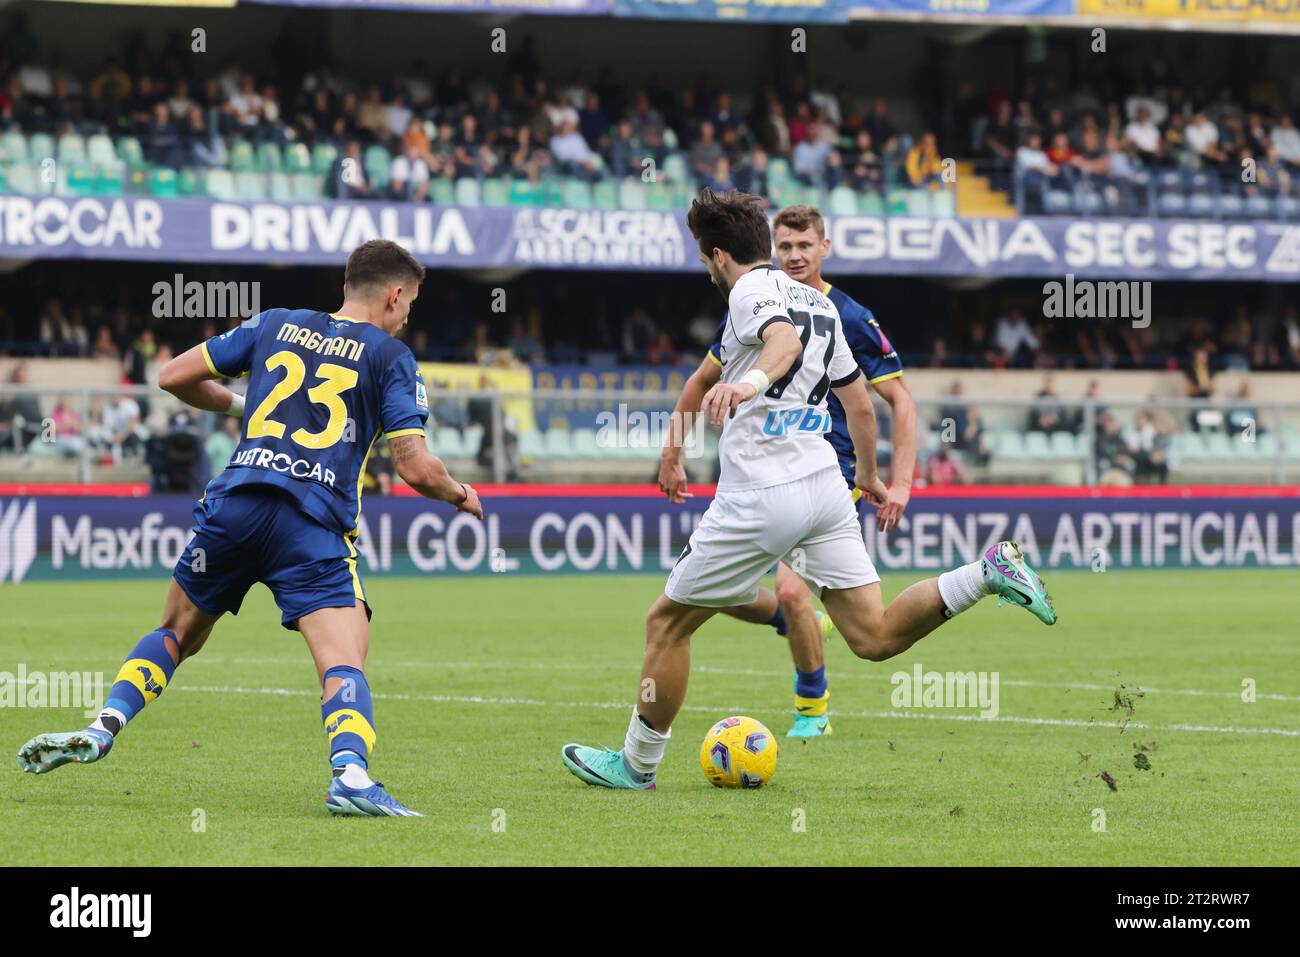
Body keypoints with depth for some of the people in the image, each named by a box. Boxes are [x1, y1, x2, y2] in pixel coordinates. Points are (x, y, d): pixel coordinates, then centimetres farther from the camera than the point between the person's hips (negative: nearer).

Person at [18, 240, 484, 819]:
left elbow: (175, 376, 19)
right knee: (344, 661, -12)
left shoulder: (275, 325, 19)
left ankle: (102, 731, 9)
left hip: (234, 505, 4)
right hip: (314, 530, -4)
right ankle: (350, 774, -36)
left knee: (177, 633, 24)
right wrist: (459, 495, 21)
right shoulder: (390, 356, 8)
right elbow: (415, 468, 0)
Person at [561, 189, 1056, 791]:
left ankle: (637, 764, 18)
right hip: (826, 486, 7)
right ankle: (989, 572, -17)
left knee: (667, 622, 9)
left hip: (760, 497, -7)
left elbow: (785, 339, -28)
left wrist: (754, 379, -48)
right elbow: (861, 407, 25)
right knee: (875, 637, 1)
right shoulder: (819, 303, 20)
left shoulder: (751, 289, -4)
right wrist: (869, 477, 40)